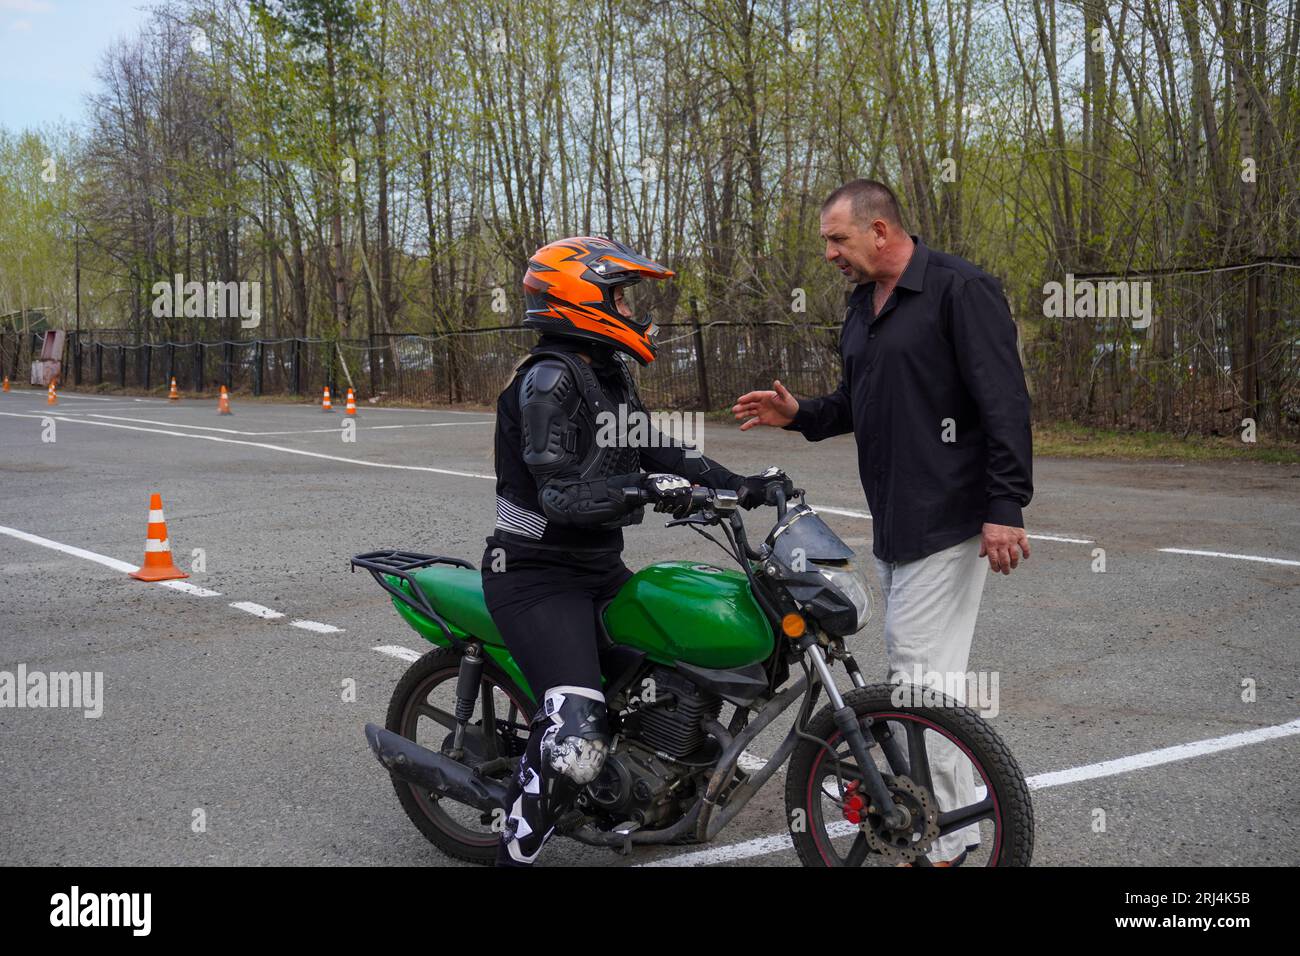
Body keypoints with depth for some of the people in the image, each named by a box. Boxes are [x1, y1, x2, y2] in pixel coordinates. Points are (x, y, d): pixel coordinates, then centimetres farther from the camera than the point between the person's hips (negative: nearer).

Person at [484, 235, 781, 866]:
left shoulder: (608, 375, 13)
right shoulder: (548, 379, -17)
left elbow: (656, 447, 14)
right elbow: (560, 493, -25)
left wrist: (739, 488, 3)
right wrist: (645, 489, -37)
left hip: (599, 566, 10)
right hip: (538, 575, -10)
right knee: (574, 735, -25)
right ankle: (514, 854, -8)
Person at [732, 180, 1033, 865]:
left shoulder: (960, 290, -12)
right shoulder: (861, 307, 15)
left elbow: (1005, 402, -17)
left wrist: (1006, 506, -22)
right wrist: (799, 415, 8)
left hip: (948, 521, -9)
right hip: (892, 521, 9)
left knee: (919, 675, -9)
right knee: (919, 666, 15)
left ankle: (941, 843, 3)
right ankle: (957, 810, 28)